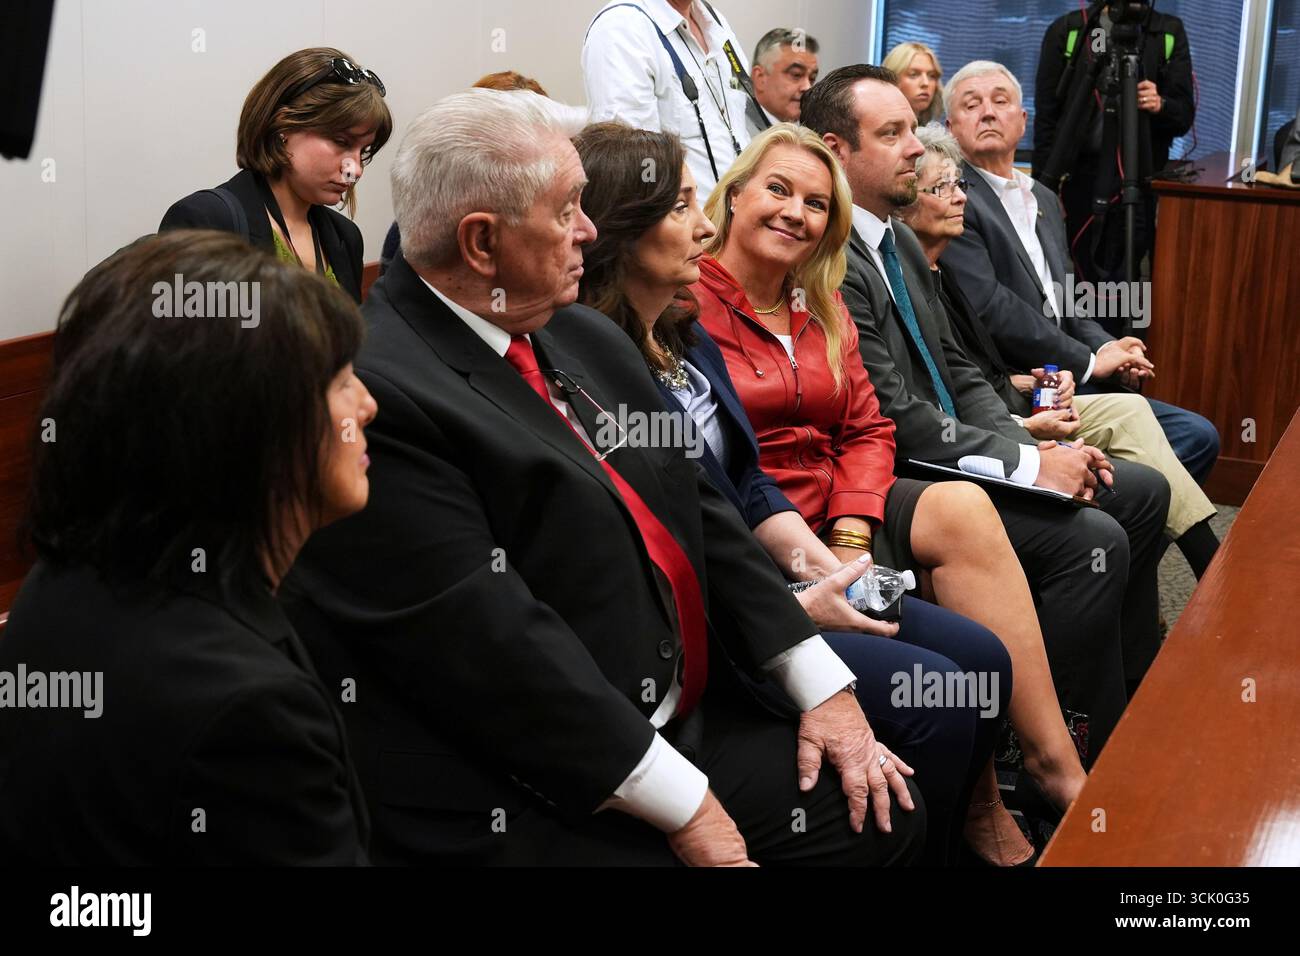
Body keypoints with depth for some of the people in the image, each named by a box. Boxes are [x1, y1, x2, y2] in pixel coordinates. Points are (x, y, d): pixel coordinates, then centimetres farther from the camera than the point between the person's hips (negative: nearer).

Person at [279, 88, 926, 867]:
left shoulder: (586, 340, 9)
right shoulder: (378, 394, -19)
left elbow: (702, 515, 12)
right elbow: (492, 648, -22)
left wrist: (824, 686, 4)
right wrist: (682, 806, -17)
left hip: (681, 730, 8)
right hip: (522, 807, -8)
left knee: (884, 814, 2)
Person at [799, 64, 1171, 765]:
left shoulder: (902, 244, 14)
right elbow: (893, 417, -22)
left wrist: (1035, 448, 0)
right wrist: (1027, 464, -17)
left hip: (952, 459, 11)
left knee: (1142, 492, 10)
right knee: (1092, 541, -23)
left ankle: (1134, 704, 20)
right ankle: (1084, 760, -8)